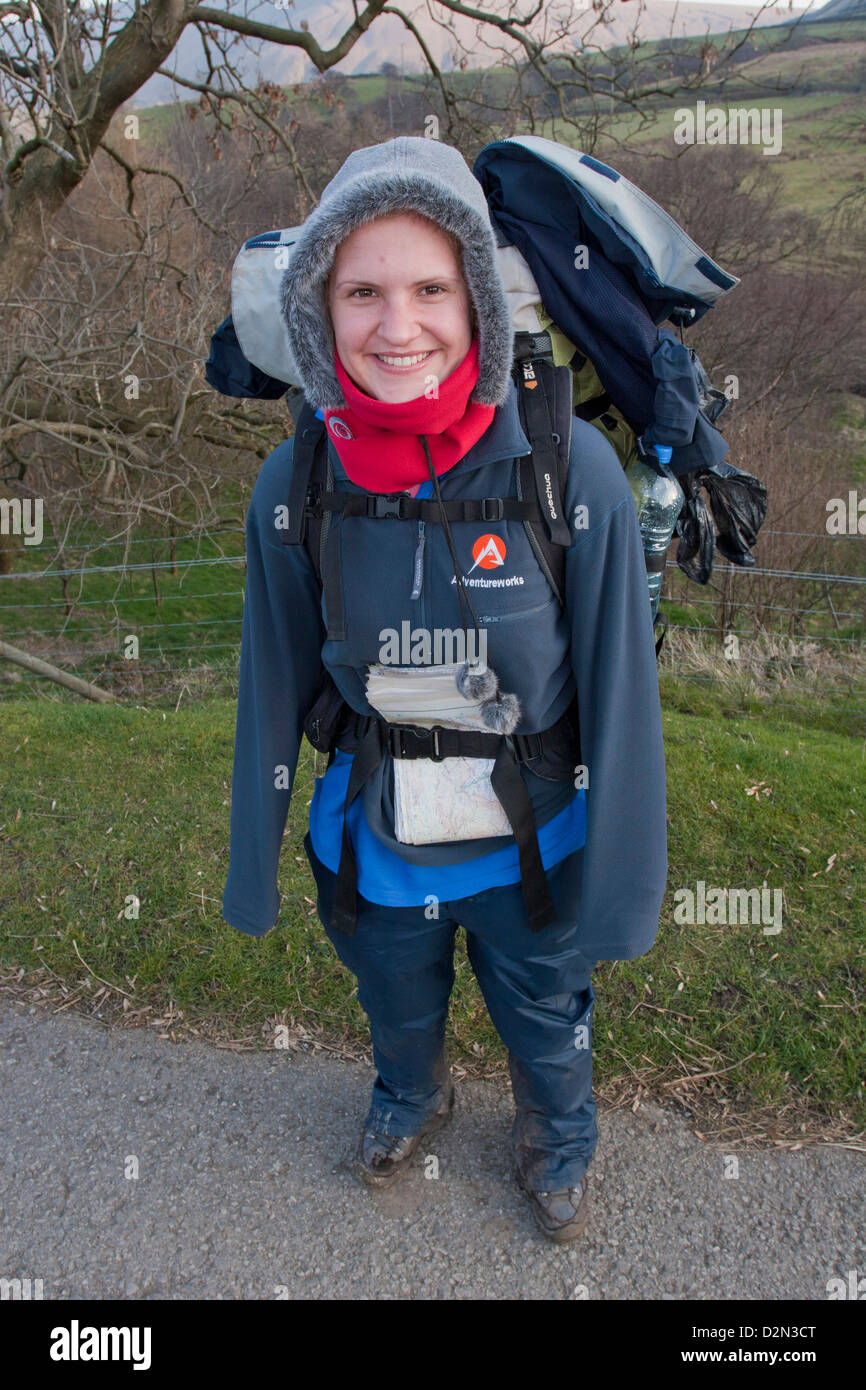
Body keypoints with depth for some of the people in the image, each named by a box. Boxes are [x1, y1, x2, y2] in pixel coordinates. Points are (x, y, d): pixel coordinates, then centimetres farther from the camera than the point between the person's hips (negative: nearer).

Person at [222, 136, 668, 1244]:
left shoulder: (571, 471, -24)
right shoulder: (294, 486, -17)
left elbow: (619, 695, -16)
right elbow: (275, 687, -5)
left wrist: (618, 882, -10)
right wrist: (253, 863, 4)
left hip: (531, 850, -2)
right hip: (375, 847, 2)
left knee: (545, 1019, 26)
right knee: (395, 1006, 30)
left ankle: (556, 1139, 62)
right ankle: (410, 1098, 67)